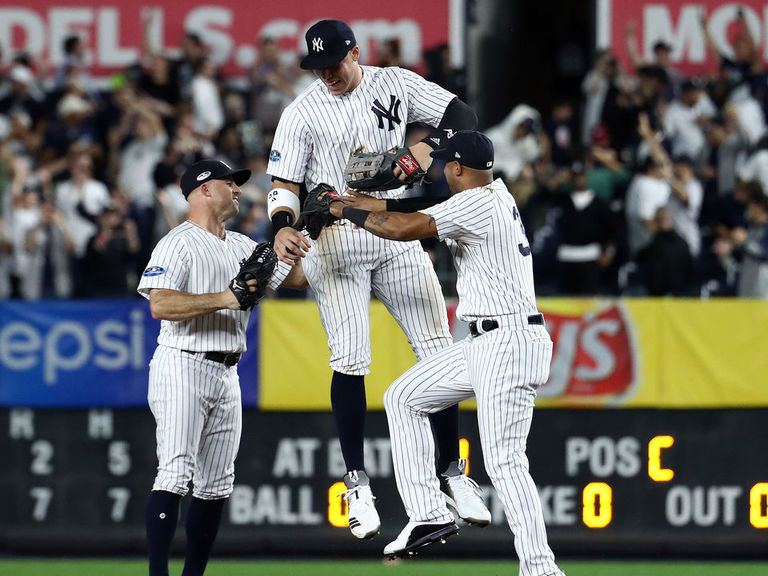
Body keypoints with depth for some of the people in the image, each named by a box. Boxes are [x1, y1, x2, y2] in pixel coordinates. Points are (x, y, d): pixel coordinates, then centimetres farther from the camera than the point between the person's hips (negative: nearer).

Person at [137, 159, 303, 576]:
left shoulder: (242, 247, 18)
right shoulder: (178, 244, -7)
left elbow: (296, 274, 20)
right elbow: (160, 305, -20)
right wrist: (225, 299, -23)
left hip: (226, 376, 8)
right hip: (182, 367, -8)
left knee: (216, 485, 7)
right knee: (176, 473, -17)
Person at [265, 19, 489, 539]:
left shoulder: (396, 85, 3)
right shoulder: (302, 114, -1)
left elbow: (462, 116, 2)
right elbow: (285, 184, -2)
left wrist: (430, 147, -18)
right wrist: (282, 228, -23)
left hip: (398, 232, 2)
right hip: (334, 238, -2)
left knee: (438, 349, -2)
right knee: (350, 360, -7)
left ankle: (453, 472, 8)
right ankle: (358, 483, 2)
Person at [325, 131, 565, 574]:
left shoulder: (479, 203, -15)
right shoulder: (496, 193, 14)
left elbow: (405, 228, -19)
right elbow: (422, 218, 25)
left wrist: (347, 211, -4)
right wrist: (362, 203, 24)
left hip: (510, 342, -11)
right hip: (486, 343, 11)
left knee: (504, 461, -14)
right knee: (403, 397, 14)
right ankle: (429, 515, 11)